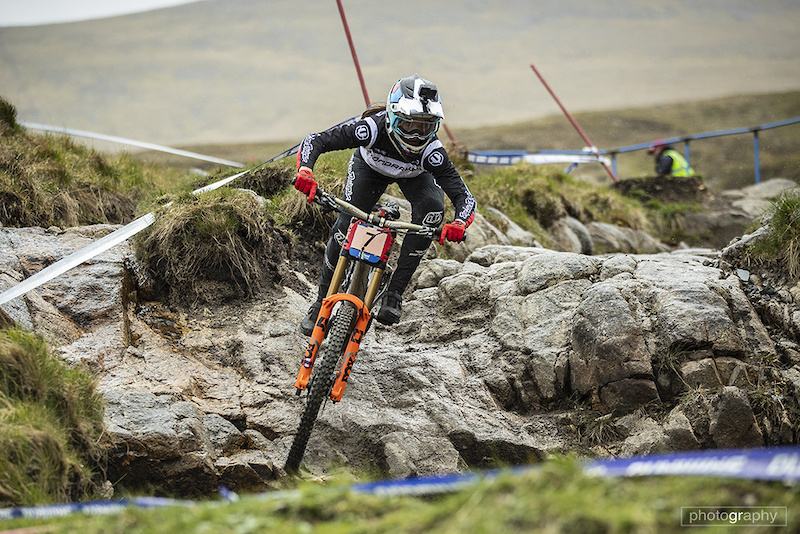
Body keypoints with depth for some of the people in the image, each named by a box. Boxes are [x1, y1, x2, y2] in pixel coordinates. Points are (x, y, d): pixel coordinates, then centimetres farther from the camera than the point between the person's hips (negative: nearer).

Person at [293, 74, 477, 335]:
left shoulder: (432, 151, -40)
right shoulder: (373, 128, -42)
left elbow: (465, 196, -39)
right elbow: (314, 141, -37)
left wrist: (458, 223, -60)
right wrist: (305, 171, -57)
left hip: (414, 175, 0)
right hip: (370, 166, 0)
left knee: (432, 208, -30)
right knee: (345, 226, -17)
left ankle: (395, 293, -22)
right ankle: (323, 300, 5)